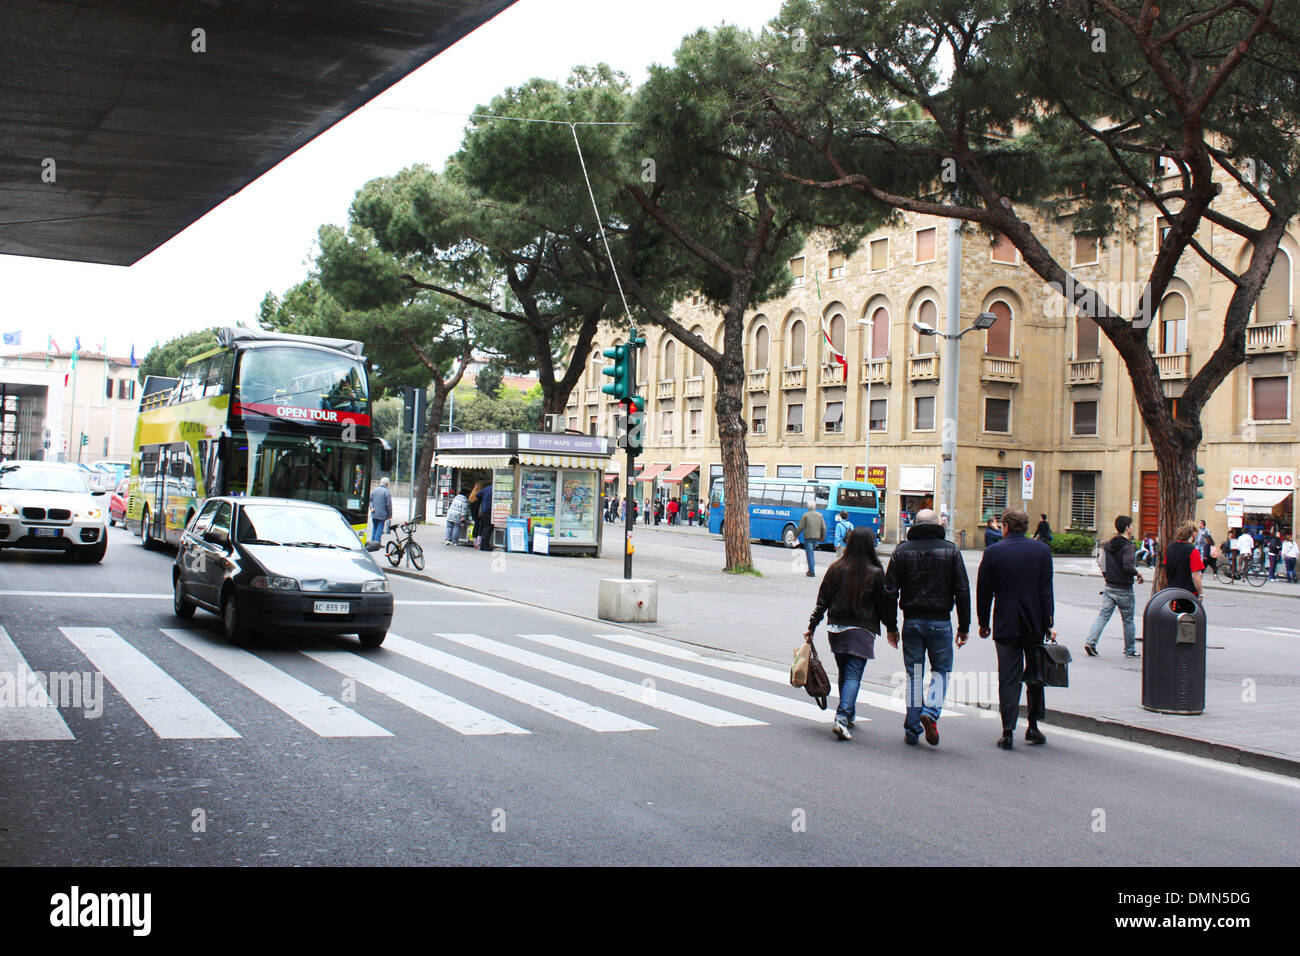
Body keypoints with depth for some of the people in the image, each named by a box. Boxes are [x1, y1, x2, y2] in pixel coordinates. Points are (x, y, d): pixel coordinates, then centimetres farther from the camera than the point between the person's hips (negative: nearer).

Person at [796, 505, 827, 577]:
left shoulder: (805, 515, -6)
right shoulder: (819, 515, 4)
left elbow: (800, 527, -6)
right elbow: (823, 527, 3)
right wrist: (822, 537, 15)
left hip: (808, 537, -4)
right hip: (816, 537, 4)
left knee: (809, 554, -1)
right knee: (811, 553, 20)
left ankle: (812, 572, -4)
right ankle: (811, 570, 19)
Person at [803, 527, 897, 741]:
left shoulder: (835, 568, 0)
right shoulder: (875, 573, -8)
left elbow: (822, 601, 4)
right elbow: (885, 605, -2)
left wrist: (812, 627, 9)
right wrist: (893, 629, 11)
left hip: (835, 627, 4)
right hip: (861, 631, -4)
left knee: (844, 673, 18)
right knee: (853, 675, -4)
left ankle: (847, 716, 28)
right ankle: (842, 717, -19)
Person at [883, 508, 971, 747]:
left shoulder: (902, 551, 3)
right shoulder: (951, 550, 1)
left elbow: (890, 591, 1)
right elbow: (962, 591, -1)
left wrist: (891, 627, 7)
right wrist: (964, 627, 4)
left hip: (912, 621, 1)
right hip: (940, 621, -1)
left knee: (914, 673, 8)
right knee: (941, 669, 13)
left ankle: (912, 728, 9)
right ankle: (931, 710, -11)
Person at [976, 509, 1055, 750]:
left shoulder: (992, 553, -5)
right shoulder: (1042, 550, -2)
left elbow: (983, 592, 0)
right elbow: (1046, 591, -4)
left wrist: (983, 622, 12)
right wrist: (1048, 624, -2)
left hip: (1006, 626, -1)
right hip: (1034, 625, 1)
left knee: (1008, 680, 2)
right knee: (1036, 676, 15)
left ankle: (1008, 732, -3)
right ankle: (1033, 727, 19)